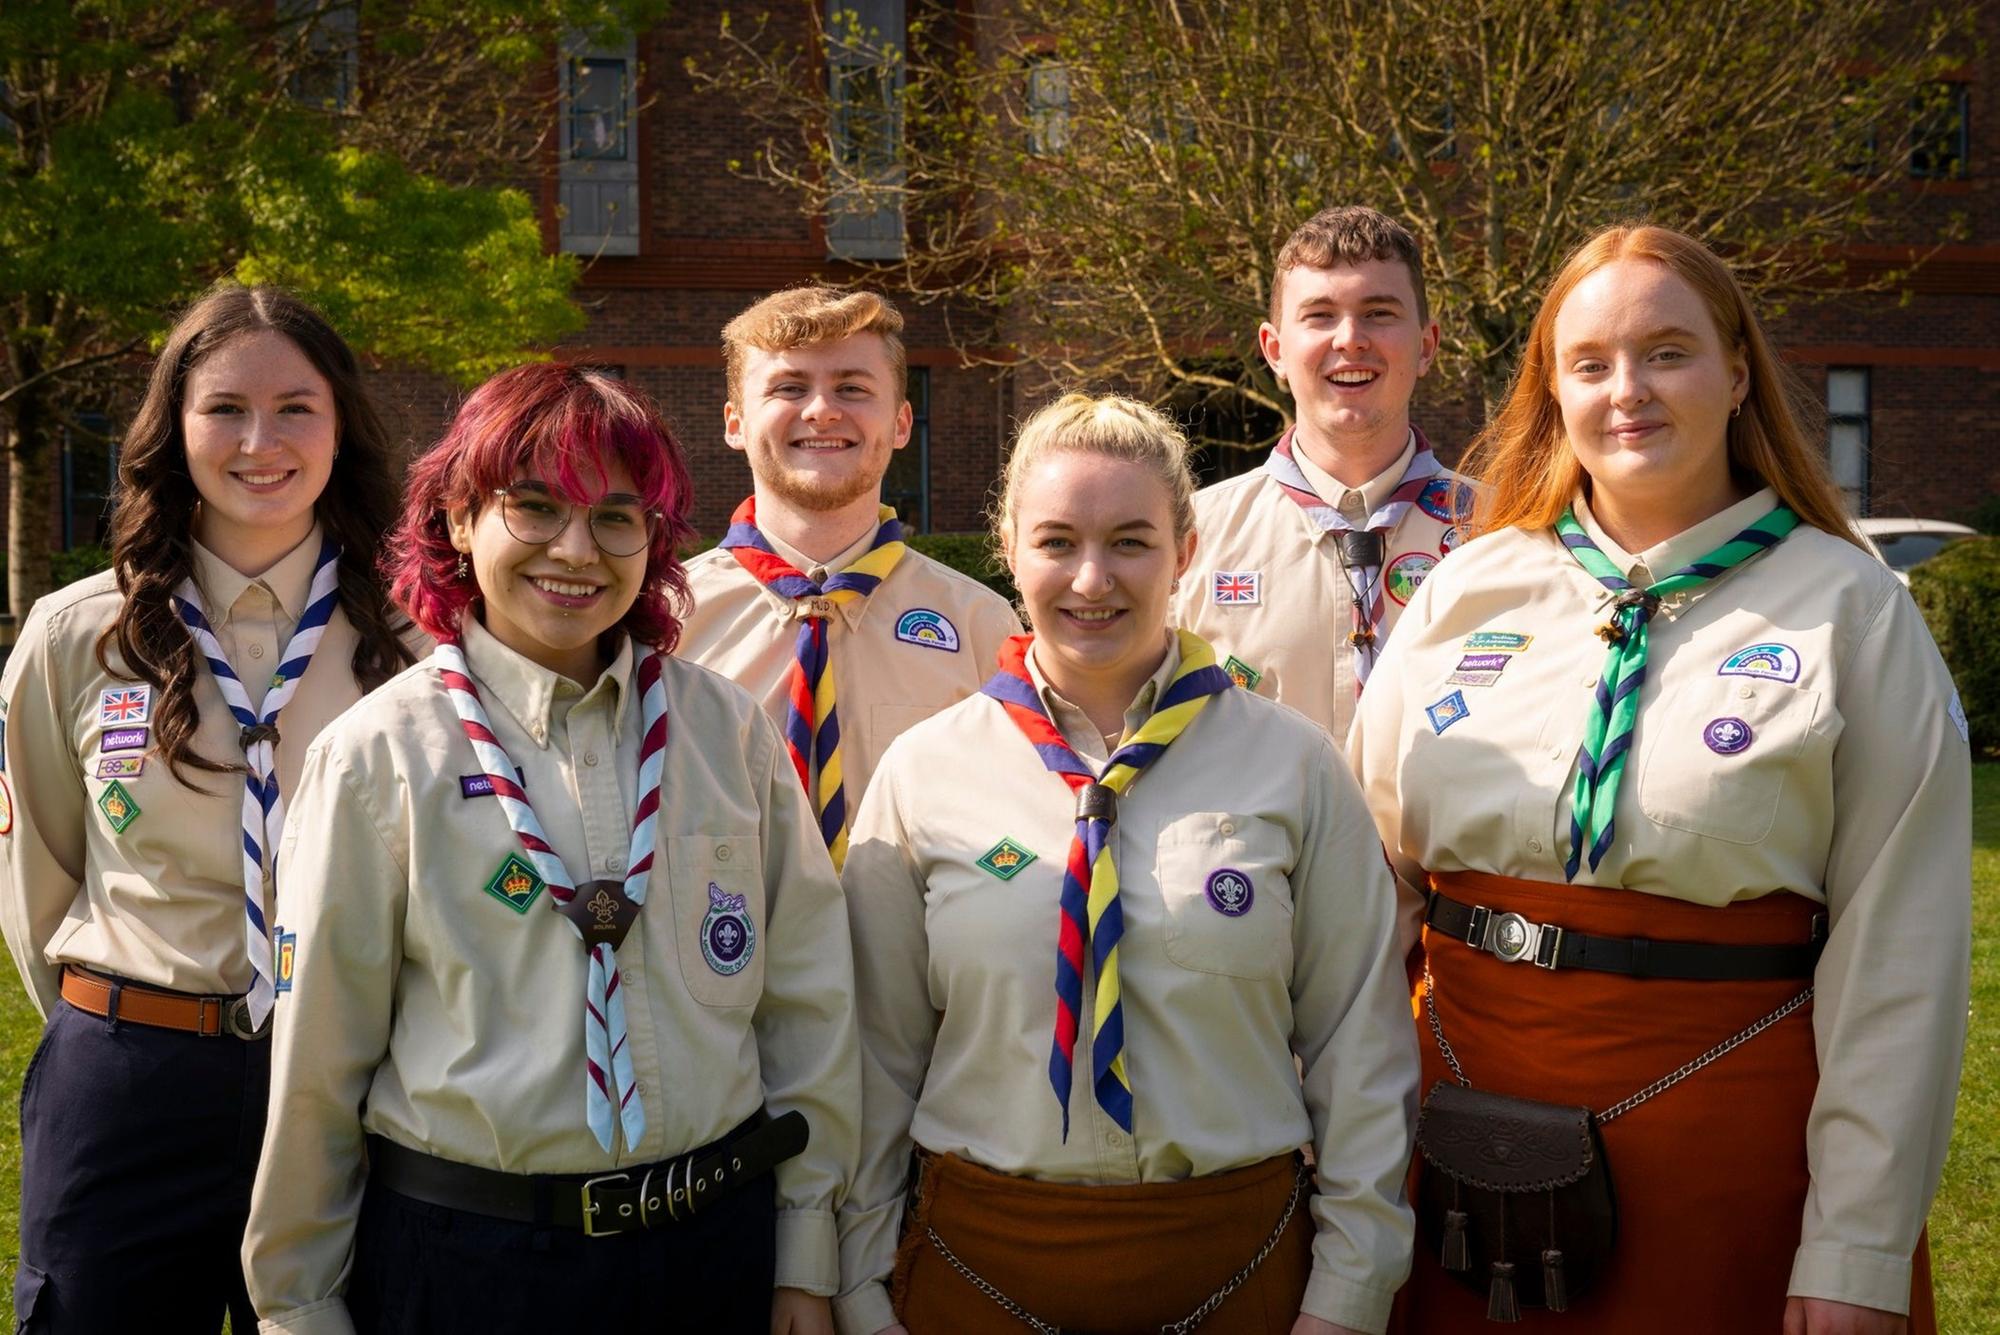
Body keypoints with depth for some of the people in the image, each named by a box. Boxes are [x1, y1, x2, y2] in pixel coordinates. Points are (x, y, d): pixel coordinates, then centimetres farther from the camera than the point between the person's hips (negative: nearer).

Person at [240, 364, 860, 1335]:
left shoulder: (726, 730, -1)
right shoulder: (378, 758, -8)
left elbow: (806, 1000, 3)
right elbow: (318, 1063, -2)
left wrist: (804, 1254, 4)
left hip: (717, 1234, 2)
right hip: (463, 1254, -2)